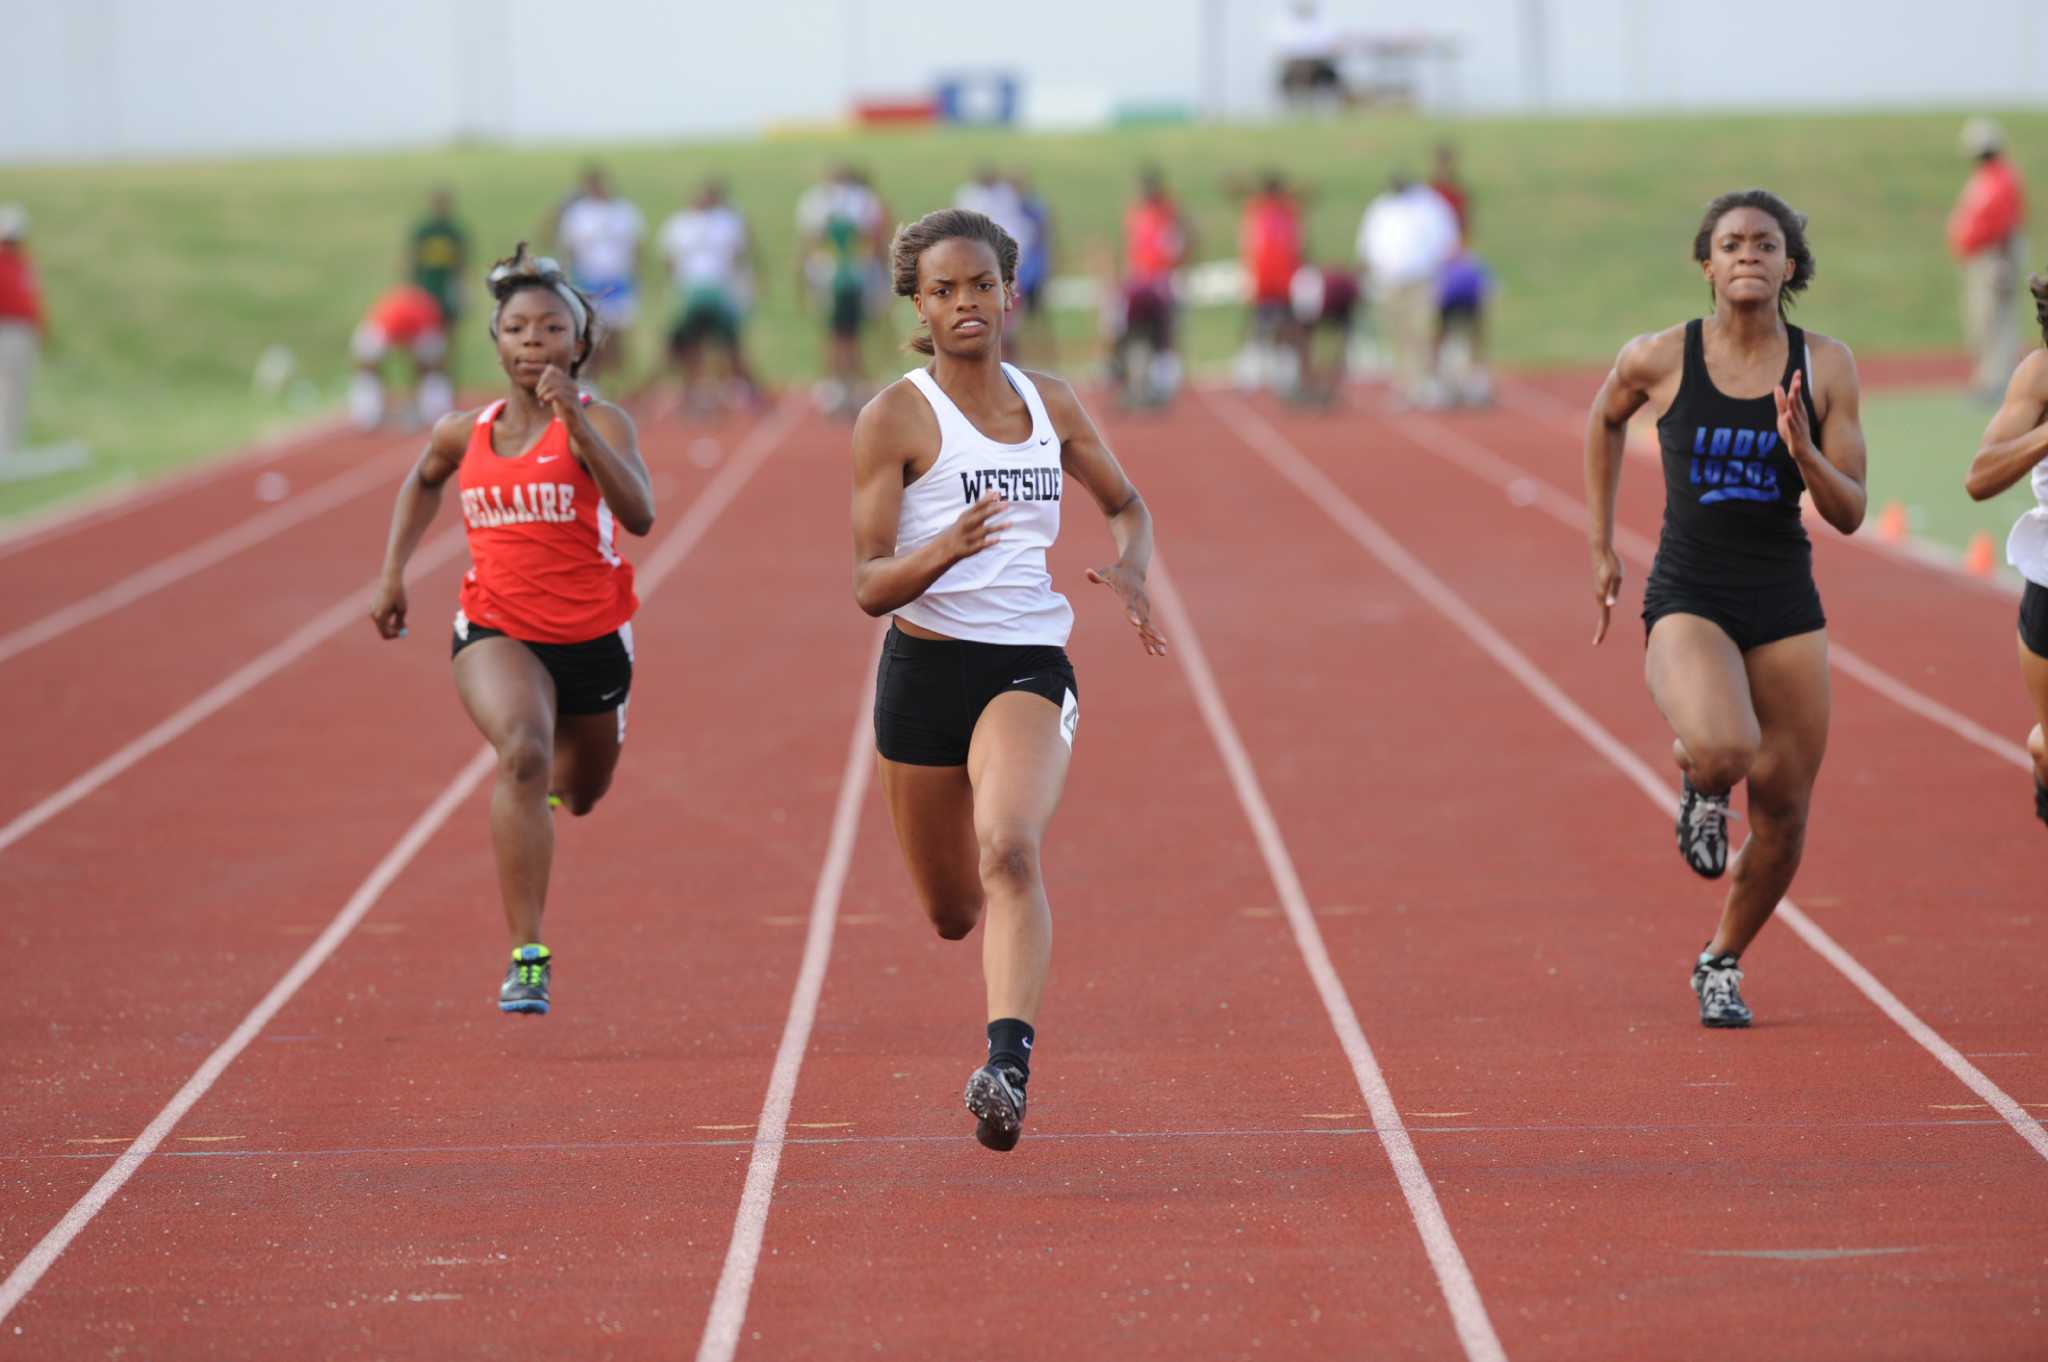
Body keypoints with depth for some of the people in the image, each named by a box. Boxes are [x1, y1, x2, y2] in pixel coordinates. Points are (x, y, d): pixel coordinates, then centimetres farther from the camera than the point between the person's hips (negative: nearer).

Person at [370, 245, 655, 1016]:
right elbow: (423, 481, 25)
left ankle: (542, 790, 63)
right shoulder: (465, 433, 0)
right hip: (496, 631, 0)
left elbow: (639, 515, -30)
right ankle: (528, 956, -32)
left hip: (592, 638, 0)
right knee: (523, 753, -30)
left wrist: (575, 422, -36)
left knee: (581, 794, 21)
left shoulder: (600, 423, -12)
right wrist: (393, 572, 15)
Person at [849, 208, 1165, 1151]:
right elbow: (869, 586, -10)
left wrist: (1130, 572, 3)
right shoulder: (896, 417, -5)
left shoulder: (1049, 404, 8)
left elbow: (1126, 503, 26)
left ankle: (1008, 1063, -37)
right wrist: (944, 551, -31)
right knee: (952, 913, 13)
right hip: (928, 667, -1)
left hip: (1031, 665, 1)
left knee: (1009, 850, -28)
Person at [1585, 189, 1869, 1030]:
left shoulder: (1825, 368, -2)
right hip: (1686, 600, -3)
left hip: (1786, 605, 3)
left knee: (1784, 814, 5)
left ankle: (1722, 962, 32)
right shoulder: (1659, 360, -5)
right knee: (1721, 750, -31)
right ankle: (1699, 790, 9)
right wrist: (1601, 547, 18)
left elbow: (1849, 513, -1)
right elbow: (1604, 422, 18)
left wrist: (1803, 450, -20)